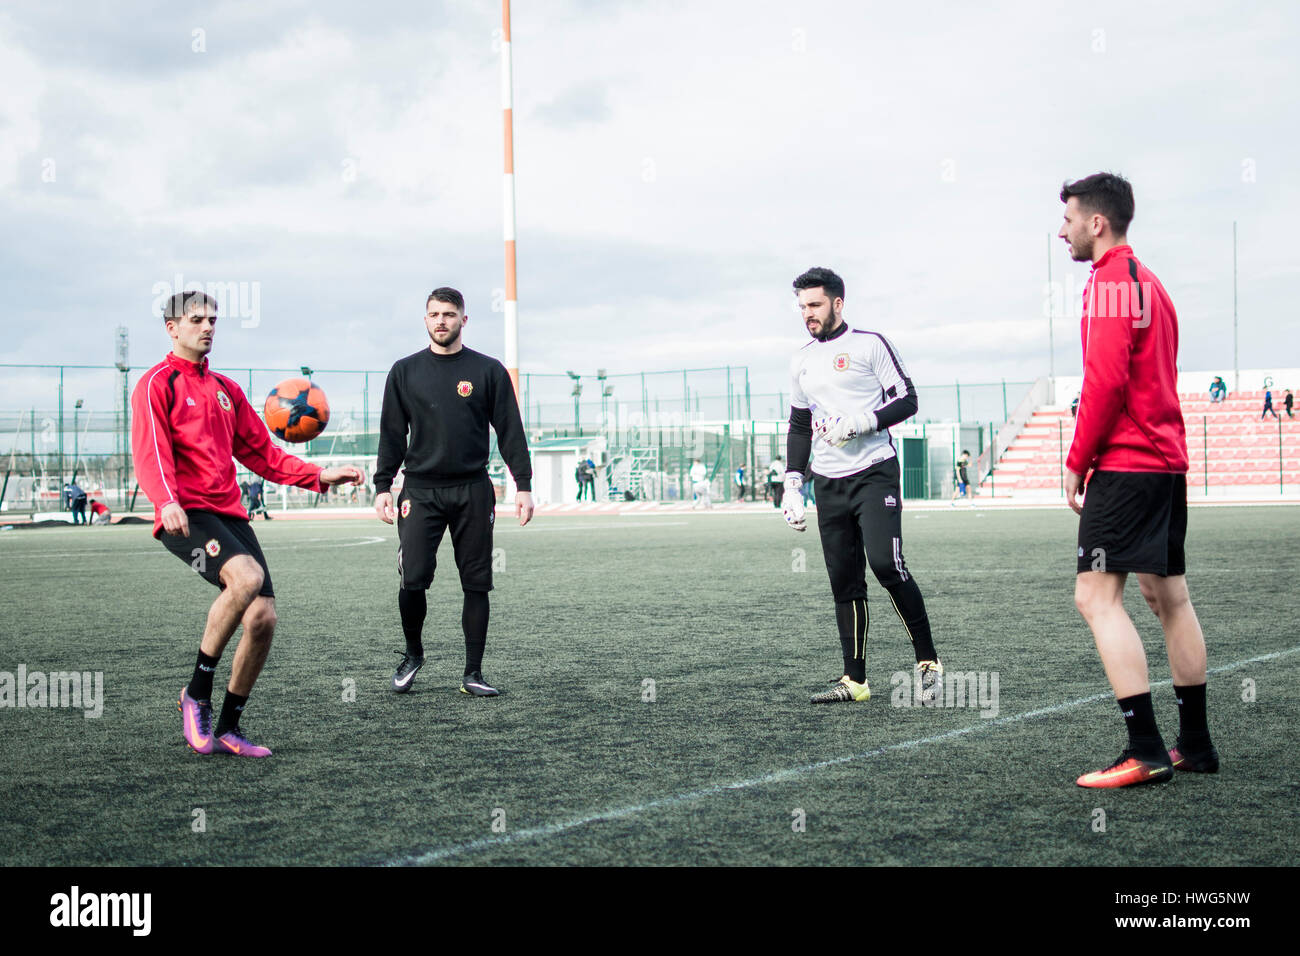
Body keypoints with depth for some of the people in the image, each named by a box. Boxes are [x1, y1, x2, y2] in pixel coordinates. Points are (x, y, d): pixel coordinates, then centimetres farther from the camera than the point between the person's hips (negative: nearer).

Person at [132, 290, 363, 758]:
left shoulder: (226, 390, 23)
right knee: (246, 576, -32)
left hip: (229, 513, 7)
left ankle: (228, 728, 11)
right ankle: (196, 695, -16)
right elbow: (150, 449, -13)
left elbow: (261, 453, 26)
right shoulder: (158, 383, 1)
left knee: (264, 617, -5)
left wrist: (317, 475, 14)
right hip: (186, 516, -7)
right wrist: (167, 501, -31)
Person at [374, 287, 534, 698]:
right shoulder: (405, 371, 9)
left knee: (476, 583, 1)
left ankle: (473, 673, 9)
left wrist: (523, 485, -1)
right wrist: (382, 486, 3)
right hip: (420, 491, 0)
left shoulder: (488, 371, 6)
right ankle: (413, 654, 15)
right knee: (413, 579, -10)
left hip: (472, 491, 0)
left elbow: (510, 432, 6)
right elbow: (392, 434, 10)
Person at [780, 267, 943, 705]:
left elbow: (907, 400, -3)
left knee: (886, 564, -19)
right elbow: (799, 426, 22)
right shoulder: (801, 361, 17)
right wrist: (793, 484, 13)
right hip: (828, 483, 6)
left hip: (874, 472, -6)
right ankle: (855, 680, 8)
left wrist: (861, 422, -17)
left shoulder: (870, 344, 0)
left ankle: (928, 662, -7)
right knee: (844, 582, 3)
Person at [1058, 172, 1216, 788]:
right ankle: (1195, 743, 18)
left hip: (1124, 463, -10)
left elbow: (1106, 380, -19)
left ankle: (1145, 752, -15)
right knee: (1168, 595, 13)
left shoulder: (1110, 282, -11)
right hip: (1167, 460, 10)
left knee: (1096, 595, -11)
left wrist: (1077, 461, -11)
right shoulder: (1148, 281, 19)